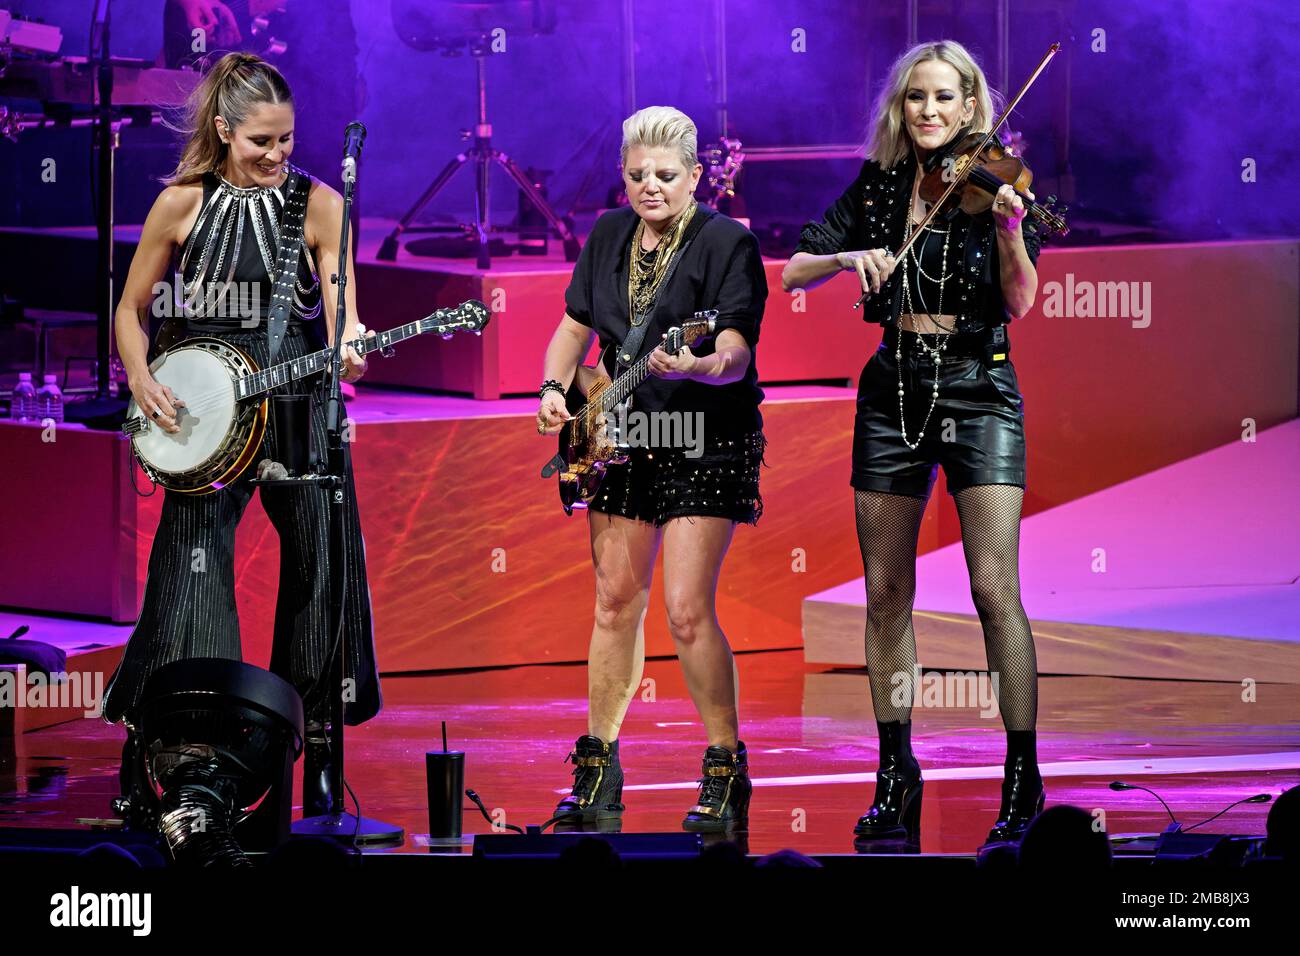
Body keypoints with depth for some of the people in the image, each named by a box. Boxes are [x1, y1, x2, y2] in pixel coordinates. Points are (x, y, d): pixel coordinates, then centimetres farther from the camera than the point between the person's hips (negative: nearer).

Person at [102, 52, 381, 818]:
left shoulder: (317, 204, -1)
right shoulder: (182, 205, 0)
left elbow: (342, 307, -9)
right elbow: (132, 310, 9)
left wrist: (347, 348, -32)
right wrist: (143, 383, -7)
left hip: (298, 410, 0)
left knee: (322, 575, 1)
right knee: (190, 575, -4)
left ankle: (317, 756, 12)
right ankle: (143, 751, 7)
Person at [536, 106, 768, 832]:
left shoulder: (727, 242, -11)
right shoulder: (609, 236, 8)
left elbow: (736, 355, -21)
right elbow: (575, 327, 18)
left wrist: (695, 367, -42)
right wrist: (554, 389, 0)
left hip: (706, 446, -6)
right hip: (622, 444, 6)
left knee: (688, 610, -14)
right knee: (616, 604, 9)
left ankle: (728, 776, -5)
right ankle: (598, 769, 18)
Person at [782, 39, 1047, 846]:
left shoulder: (992, 183, -2)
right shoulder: (879, 188, 8)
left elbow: (1019, 303, -13)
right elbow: (794, 271, 5)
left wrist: (1009, 229, -29)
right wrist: (846, 257, -14)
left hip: (977, 392, -4)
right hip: (894, 392, 4)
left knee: (995, 586, -13)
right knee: (887, 593, 5)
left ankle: (1024, 781, -9)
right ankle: (896, 773, 15)